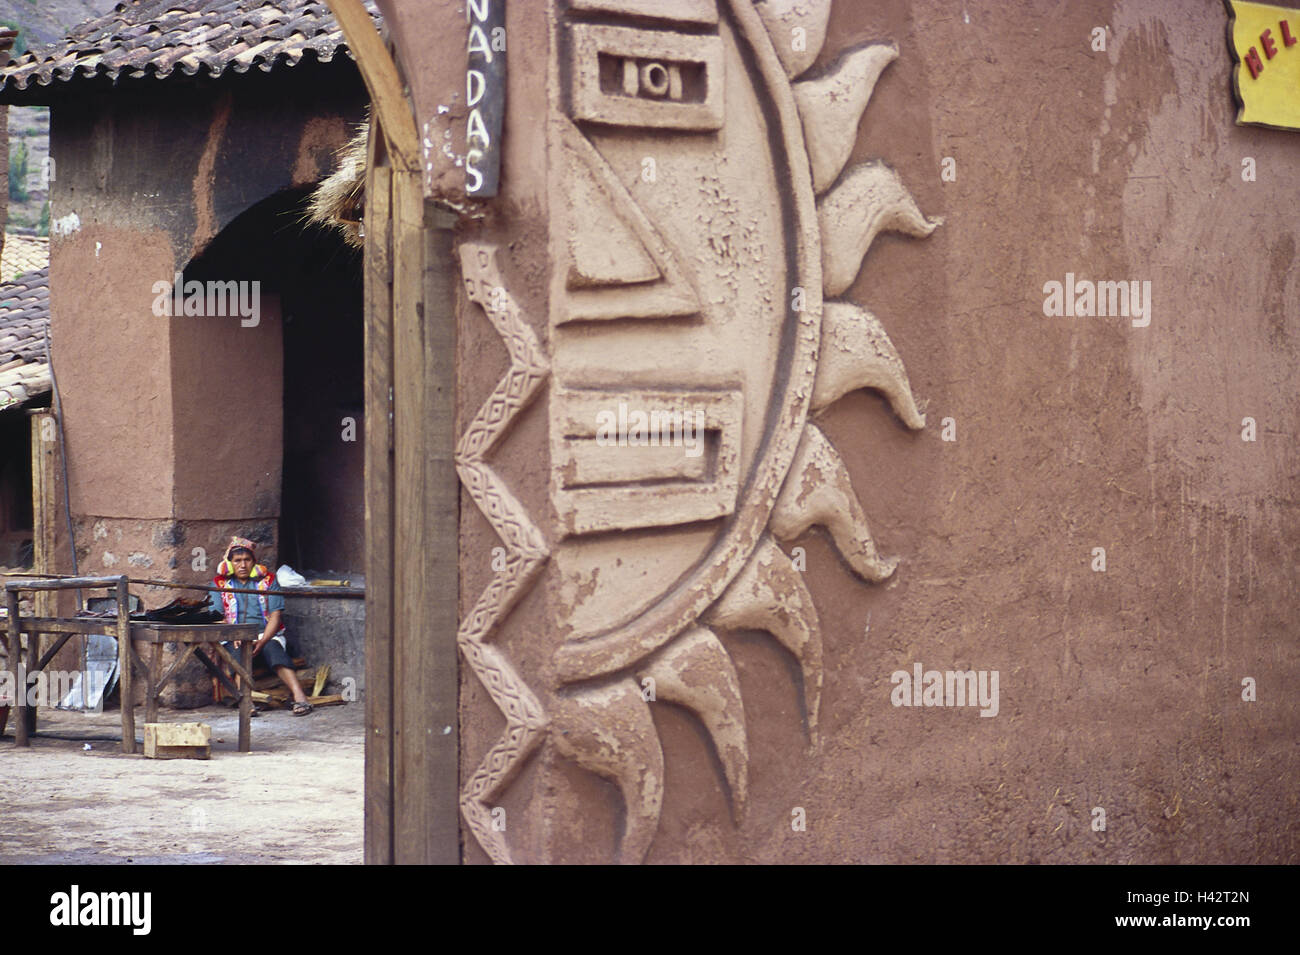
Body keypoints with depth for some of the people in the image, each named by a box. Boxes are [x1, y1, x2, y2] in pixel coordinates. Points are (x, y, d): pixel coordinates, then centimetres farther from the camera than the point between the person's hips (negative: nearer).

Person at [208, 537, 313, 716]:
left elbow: (275, 615, 3)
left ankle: (299, 696, -53)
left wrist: (262, 641, -15)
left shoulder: (267, 580, 13)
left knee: (273, 649, -34)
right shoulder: (220, 583, 14)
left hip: (266, 635, 0)